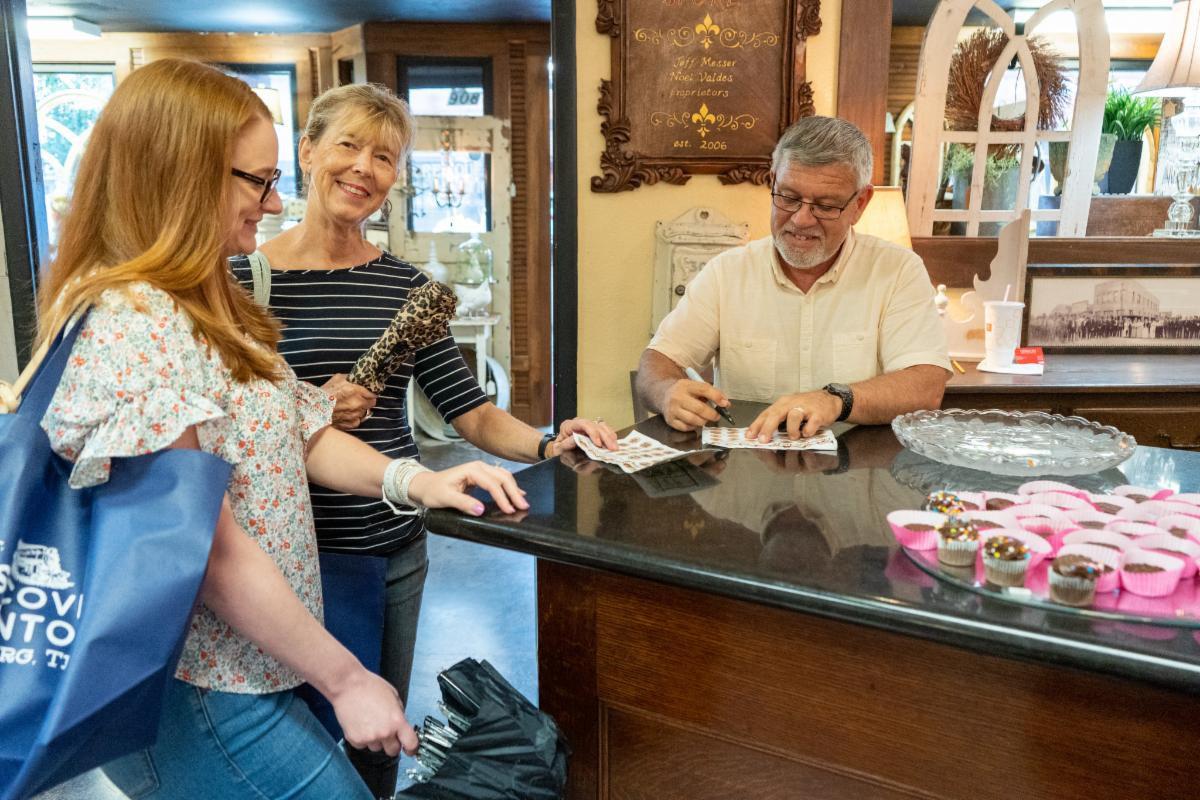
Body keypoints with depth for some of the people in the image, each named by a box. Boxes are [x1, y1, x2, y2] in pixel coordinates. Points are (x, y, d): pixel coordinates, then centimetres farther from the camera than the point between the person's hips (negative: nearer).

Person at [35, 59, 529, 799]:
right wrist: (347, 680, -20)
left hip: (252, 668, 9)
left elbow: (302, 433, 8)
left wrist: (413, 479, -9)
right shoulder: (131, 326, -24)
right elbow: (212, 550, -26)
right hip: (202, 700, -9)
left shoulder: (210, 307, 8)